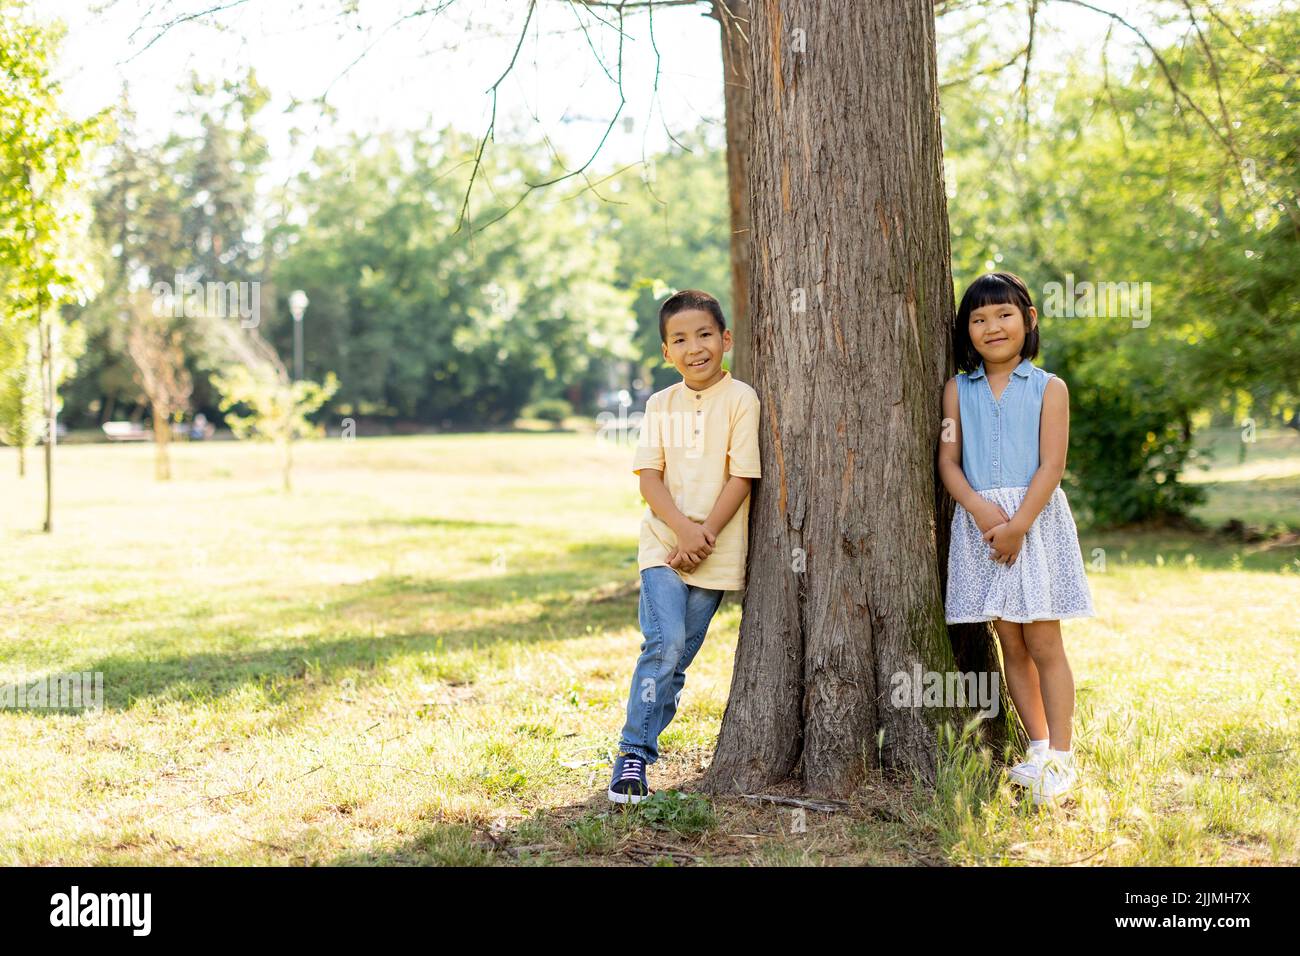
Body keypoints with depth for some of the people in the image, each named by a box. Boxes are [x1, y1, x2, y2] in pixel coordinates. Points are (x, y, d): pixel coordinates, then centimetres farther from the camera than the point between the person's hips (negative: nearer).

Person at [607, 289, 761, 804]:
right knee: (666, 642, -16)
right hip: (662, 545, 1)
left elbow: (741, 477, -7)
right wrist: (683, 529, -15)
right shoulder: (661, 404, 7)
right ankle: (632, 753, -11)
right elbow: (649, 477, 1)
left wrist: (704, 536, -13)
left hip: (716, 551, -1)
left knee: (677, 657, 3)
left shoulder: (740, 399, -3)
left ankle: (640, 750, 14)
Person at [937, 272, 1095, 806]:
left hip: (1036, 520, -3)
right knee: (1009, 642, 6)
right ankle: (1039, 748, 17)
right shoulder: (958, 390, 8)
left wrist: (1017, 524, -16)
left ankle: (1060, 758, 4)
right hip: (980, 521, 3)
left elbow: (1051, 465, -7)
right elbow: (948, 461, 2)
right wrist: (983, 511, -14)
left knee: (1043, 643, -3)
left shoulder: (1048, 389, 1)